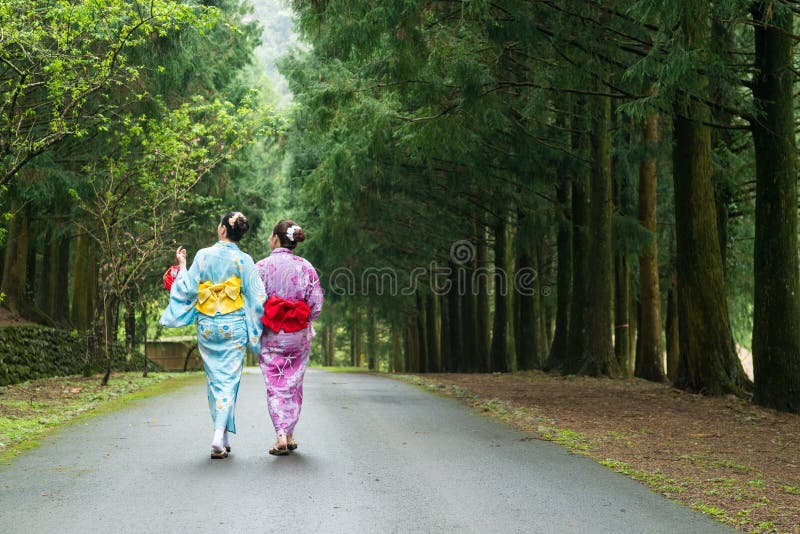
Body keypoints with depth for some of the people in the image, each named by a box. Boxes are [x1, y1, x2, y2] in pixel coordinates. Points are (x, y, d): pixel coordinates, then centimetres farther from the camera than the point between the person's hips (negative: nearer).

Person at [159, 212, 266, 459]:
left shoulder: (203, 256, -4)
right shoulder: (244, 261, -5)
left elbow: (188, 289, -2)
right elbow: (257, 298, -4)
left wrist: (182, 267, 15)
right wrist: (254, 328, 9)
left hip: (206, 326, 2)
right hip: (233, 326, -2)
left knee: (215, 379, 13)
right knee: (229, 379, 2)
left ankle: (223, 437, 20)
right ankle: (220, 435, -12)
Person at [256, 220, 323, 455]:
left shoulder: (262, 266, -8)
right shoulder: (306, 267, -2)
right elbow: (316, 305, -2)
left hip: (270, 336, -2)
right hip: (299, 336, 2)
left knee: (275, 385, 3)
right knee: (293, 384, 15)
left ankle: (281, 436, -11)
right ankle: (290, 435, 21)